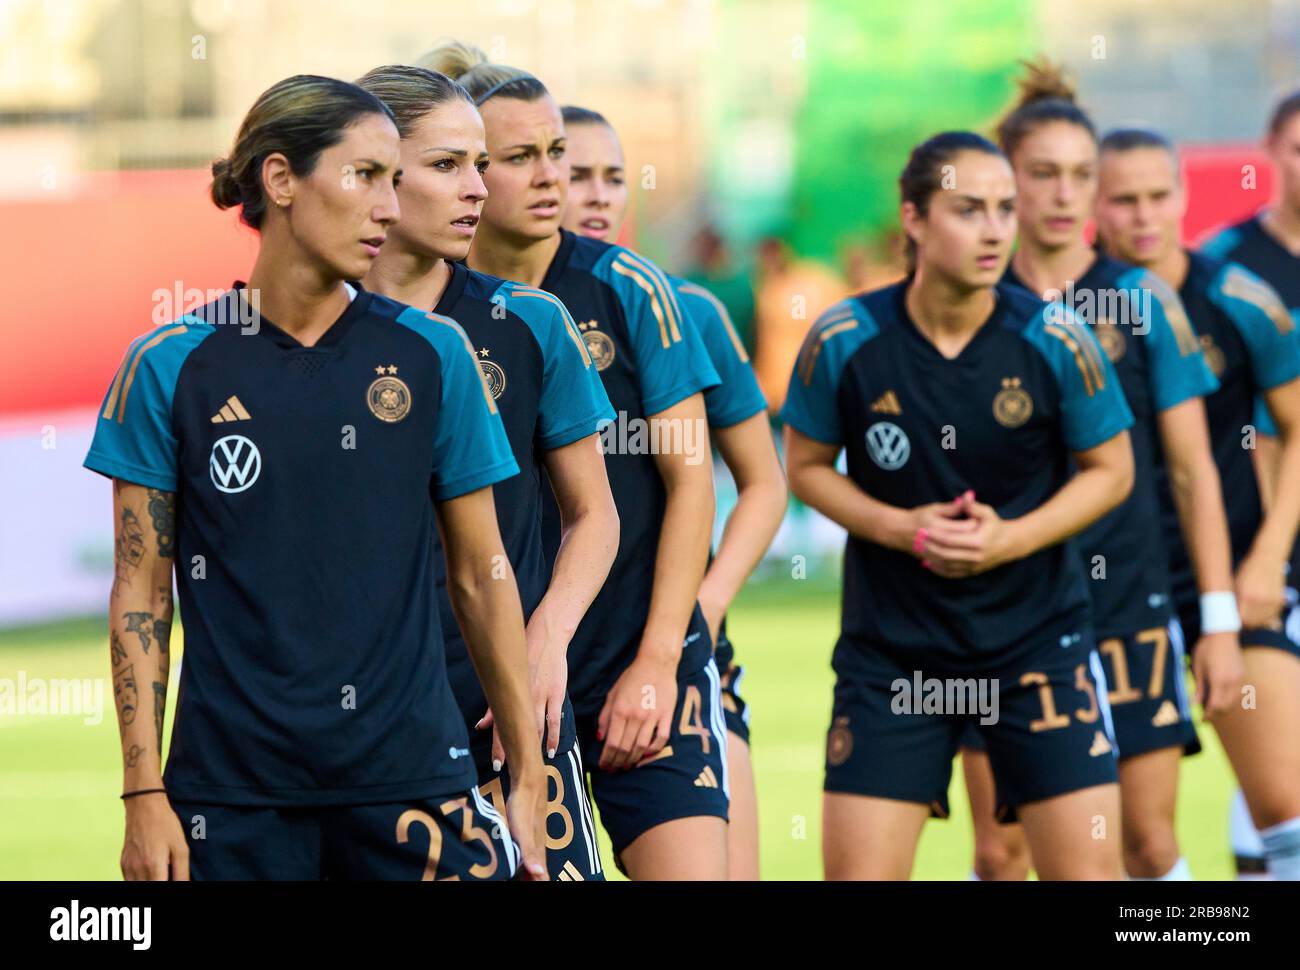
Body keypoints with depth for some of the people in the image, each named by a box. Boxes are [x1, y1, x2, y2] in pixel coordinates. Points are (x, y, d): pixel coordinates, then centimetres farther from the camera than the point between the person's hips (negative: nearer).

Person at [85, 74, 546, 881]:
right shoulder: (170, 366, 1)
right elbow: (140, 594, 3)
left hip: (410, 777, 1)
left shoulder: (433, 354, 5)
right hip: (234, 796, -1)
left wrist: (528, 780, 7)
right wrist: (145, 795, -3)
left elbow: (482, 578, 9)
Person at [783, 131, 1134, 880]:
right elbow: (806, 466, 4)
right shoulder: (844, 341, -9)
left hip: (1038, 640, 0)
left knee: (1087, 868, -4)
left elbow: (1111, 470, 2)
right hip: (891, 644, 0)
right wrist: (902, 528, -13)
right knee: (857, 873, -3)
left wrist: (1013, 538, -14)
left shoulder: (1054, 340, -9)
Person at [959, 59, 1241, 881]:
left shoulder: (1142, 303, 2)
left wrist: (1220, 619, 0)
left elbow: (1192, 469, 4)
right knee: (1001, 848, 1)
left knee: (1150, 842, -3)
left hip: (1128, 602, 0)